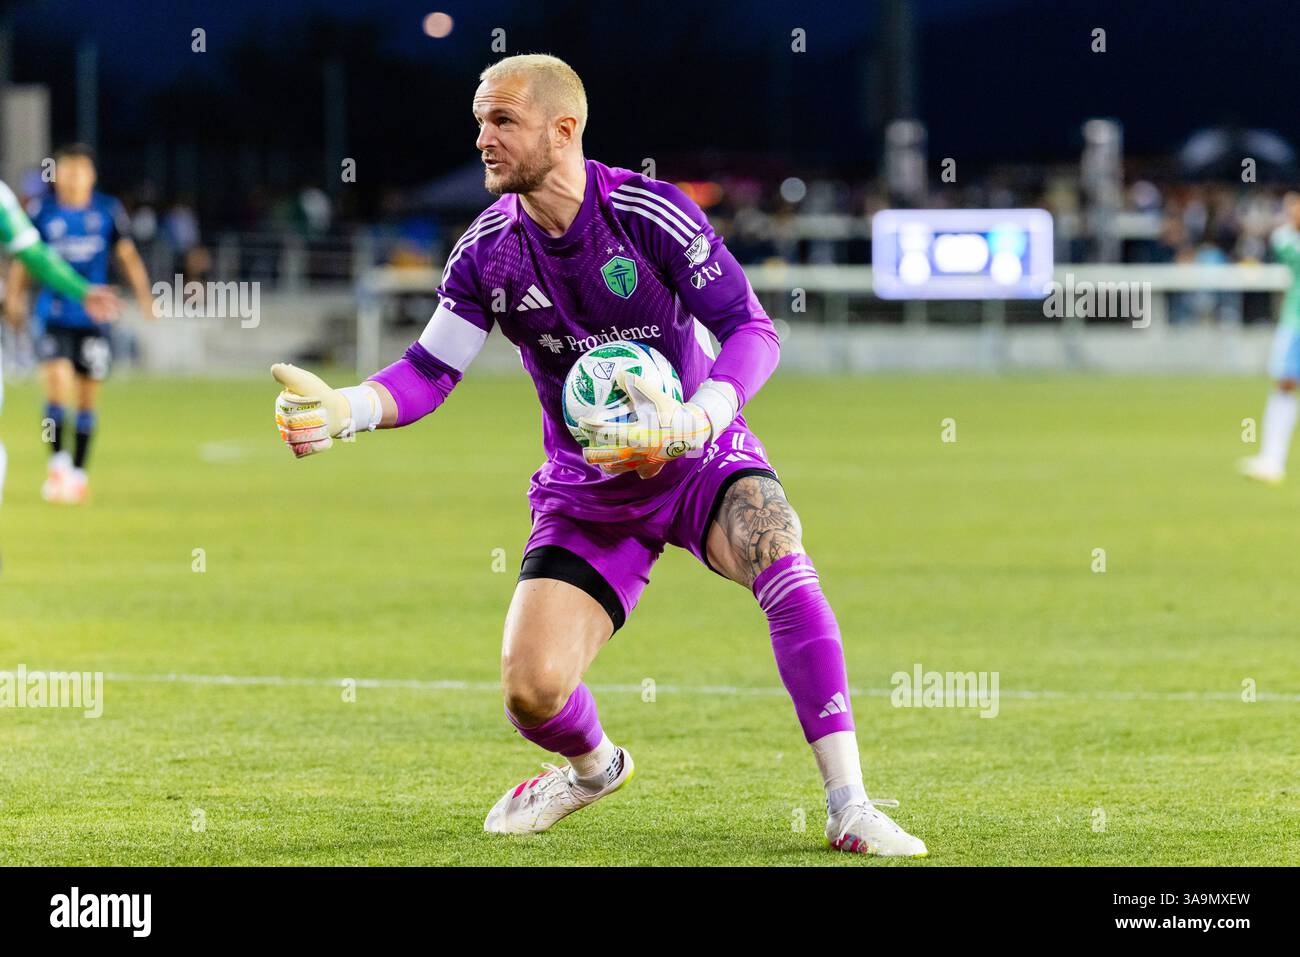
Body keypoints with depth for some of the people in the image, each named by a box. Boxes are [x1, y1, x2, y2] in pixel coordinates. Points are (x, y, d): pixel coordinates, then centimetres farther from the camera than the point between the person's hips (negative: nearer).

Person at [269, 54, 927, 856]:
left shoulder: (650, 213, -16)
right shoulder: (489, 251, -5)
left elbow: (753, 329, -17)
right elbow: (430, 371, -1)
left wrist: (698, 419, -34)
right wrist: (343, 410, -21)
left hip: (699, 459, -3)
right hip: (587, 489, 3)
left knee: (778, 552, -36)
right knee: (532, 689, -15)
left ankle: (848, 805, -30)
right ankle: (595, 767, 26)